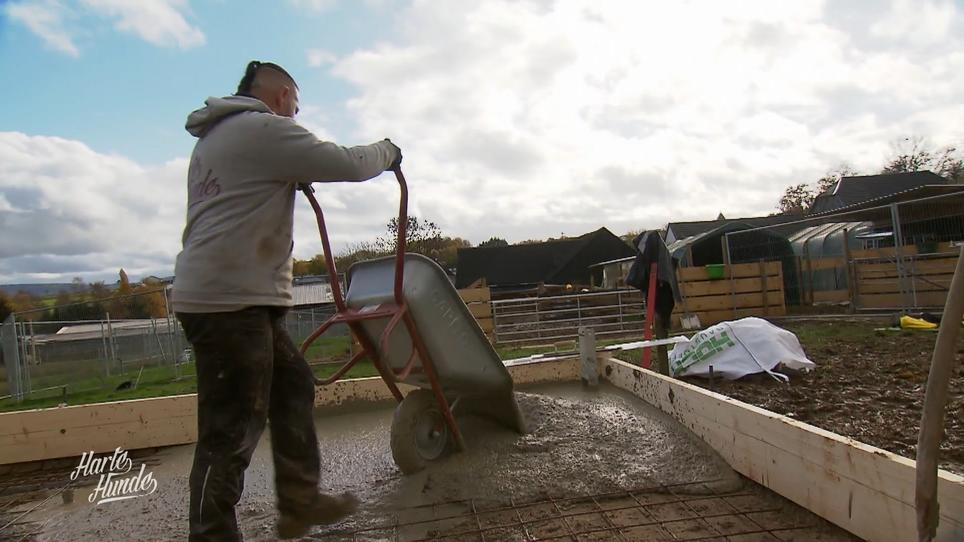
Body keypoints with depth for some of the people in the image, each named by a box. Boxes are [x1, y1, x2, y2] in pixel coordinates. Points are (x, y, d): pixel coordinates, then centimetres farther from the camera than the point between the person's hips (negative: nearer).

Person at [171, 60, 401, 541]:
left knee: (292, 385, 16)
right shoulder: (265, 129, -8)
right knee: (231, 430, -6)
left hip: (225, 296, 11)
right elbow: (347, 164, -10)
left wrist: (293, 179, 37)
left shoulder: (214, 138, 23)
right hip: (231, 301, -11)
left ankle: (299, 502, 23)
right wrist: (386, 152, 9)